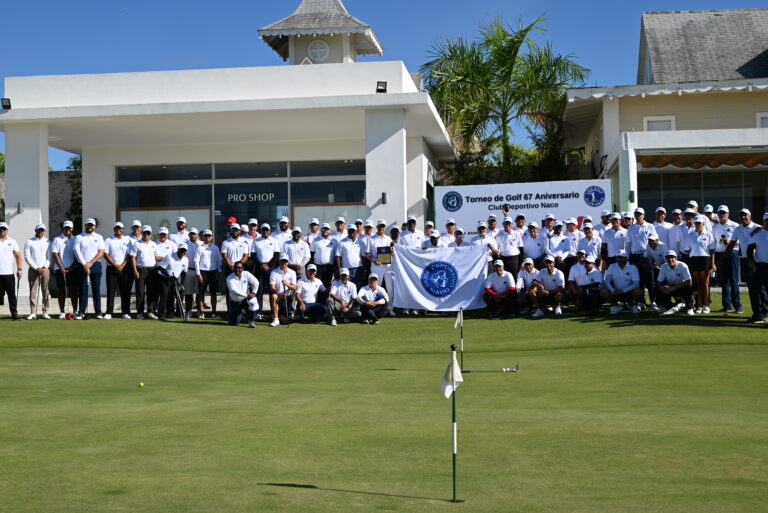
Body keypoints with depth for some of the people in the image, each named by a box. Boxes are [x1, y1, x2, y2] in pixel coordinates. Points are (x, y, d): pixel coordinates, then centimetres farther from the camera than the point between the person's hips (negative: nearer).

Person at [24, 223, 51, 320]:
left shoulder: (47, 242, 9)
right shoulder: (29, 242, 5)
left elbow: (49, 257, 6)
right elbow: (27, 257, -1)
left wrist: (44, 267, -9)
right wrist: (36, 268, -9)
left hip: (45, 269, 1)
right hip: (33, 269, -1)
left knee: (45, 291, 0)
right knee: (33, 291, -4)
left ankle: (45, 312, 2)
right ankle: (33, 313, -4)